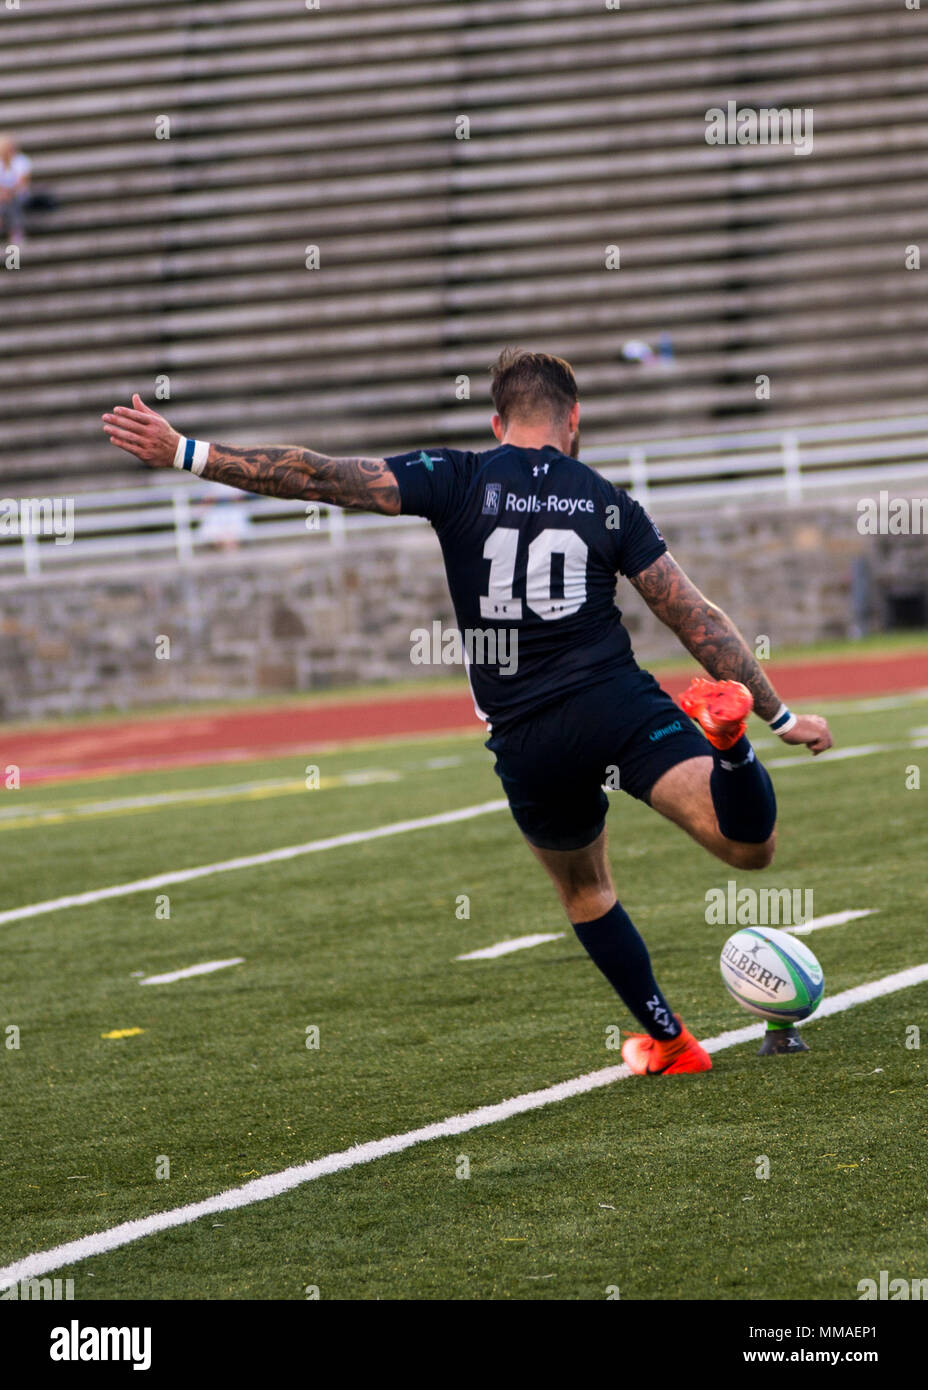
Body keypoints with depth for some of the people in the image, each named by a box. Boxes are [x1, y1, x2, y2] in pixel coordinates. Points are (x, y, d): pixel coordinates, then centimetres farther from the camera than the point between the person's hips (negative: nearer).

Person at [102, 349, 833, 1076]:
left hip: (525, 742, 1)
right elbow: (697, 618, 8)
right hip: (616, 703, -1)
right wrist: (779, 714, 15)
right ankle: (727, 729, -36)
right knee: (750, 847, -11)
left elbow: (324, 478, -5)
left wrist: (185, 453, -5)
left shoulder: (458, 481, 3)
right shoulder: (609, 504, 8)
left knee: (585, 889, 25)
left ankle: (668, 1040, 26)